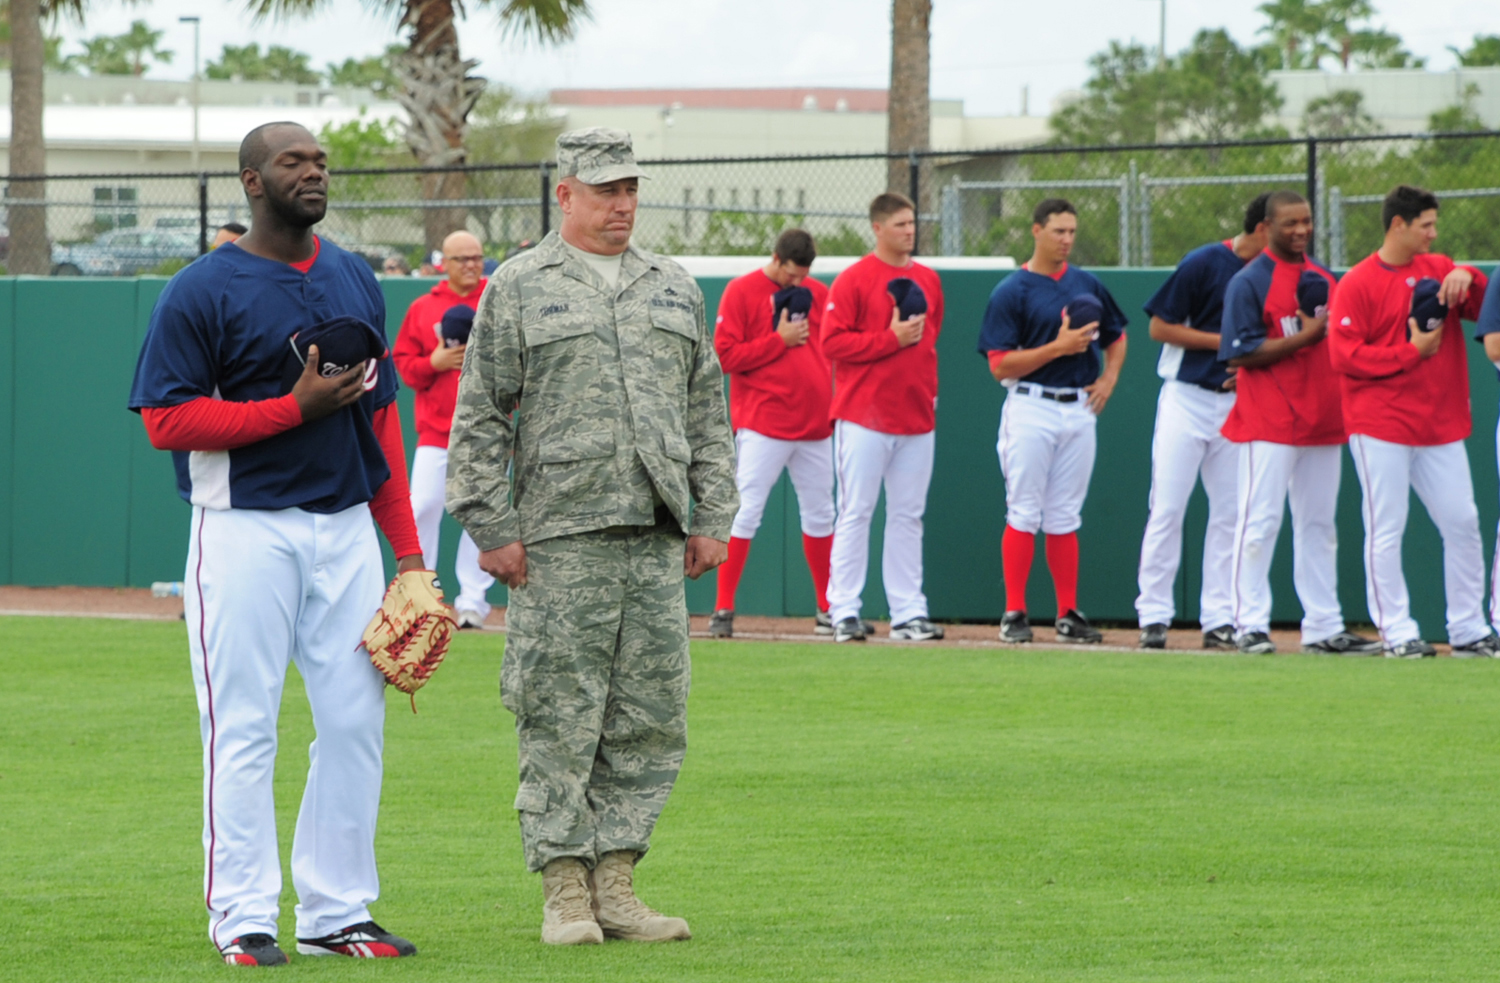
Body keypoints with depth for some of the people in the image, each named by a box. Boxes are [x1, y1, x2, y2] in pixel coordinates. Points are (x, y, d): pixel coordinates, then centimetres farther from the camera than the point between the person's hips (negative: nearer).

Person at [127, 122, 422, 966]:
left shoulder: (357, 282, 13)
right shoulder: (202, 291, -6)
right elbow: (168, 419, -11)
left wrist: (407, 547, 11)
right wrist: (297, 406, -17)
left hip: (347, 529, 6)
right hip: (246, 531, -6)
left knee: (357, 721, 4)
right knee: (244, 728, -4)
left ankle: (336, 911, 12)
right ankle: (244, 918, 2)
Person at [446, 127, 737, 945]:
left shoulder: (674, 289, 17)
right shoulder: (519, 289, 3)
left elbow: (707, 412, 19)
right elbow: (479, 419, 0)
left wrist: (712, 517, 11)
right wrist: (494, 530, -7)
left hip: (657, 540, 5)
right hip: (562, 536, -5)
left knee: (650, 722, 3)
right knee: (559, 721, -4)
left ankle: (614, 880, 10)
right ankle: (564, 889, 1)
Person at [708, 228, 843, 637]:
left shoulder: (819, 294, 12)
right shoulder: (741, 292, -3)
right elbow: (725, 355, -9)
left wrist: (837, 406, 8)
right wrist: (780, 339, -13)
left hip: (815, 425, 5)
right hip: (762, 425, -5)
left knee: (819, 515, 9)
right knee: (746, 512, -9)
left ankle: (828, 609, 19)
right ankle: (723, 609, -7)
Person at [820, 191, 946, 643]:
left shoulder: (928, 280, 13)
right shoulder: (854, 280, -5)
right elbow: (833, 342, -12)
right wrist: (891, 339, -16)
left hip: (917, 416, 6)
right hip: (864, 416, -6)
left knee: (909, 517, 7)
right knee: (855, 513, -4)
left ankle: (908, 613, 9)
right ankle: (844, 611, -2)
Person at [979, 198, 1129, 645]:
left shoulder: (1087, 285, 10)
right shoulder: (1011, 292, -6)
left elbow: (1116, 336, 25)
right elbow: (1001, 366, -11)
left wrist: (1109, 378, 7)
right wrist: (1059, 347, -18)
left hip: (1080, 408, 5)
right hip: (1031, 408, -5)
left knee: (1065, 516, 8)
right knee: (1023, 514, -5)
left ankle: (1069, 614, 10)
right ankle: (1015, 613, -1)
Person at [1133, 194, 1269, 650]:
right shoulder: (1203, 264, -10)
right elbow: (1160, 327, -8)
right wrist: (1225, 341, -15)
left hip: (1237, 403, 5)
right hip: (1187, 401, -5)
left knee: (1230, 514, 3)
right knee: (1167, 509, -5)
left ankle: (1220, 620, 7)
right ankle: (1154, 616, -1)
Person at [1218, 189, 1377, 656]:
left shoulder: (1323, 277, 15)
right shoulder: (1249, 281, -7)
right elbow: (1240, 353, -14)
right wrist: (1303, 337, -18)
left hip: (1322, 420, 7)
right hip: (1269, 423, -7)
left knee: (1319, 526, 10)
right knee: (1260, 521, -7)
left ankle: (1324, 628, 14)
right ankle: (1250, 625, -4)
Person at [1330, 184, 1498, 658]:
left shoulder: (1439, 268, 12)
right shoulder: (1359, 283, -5)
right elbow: (1345, 356, -12)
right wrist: (1412, 351, -14)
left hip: (1441, 424, 6)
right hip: (1381, 427, -6)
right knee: (1386, 530, -4)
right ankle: (1397, 632, 0)